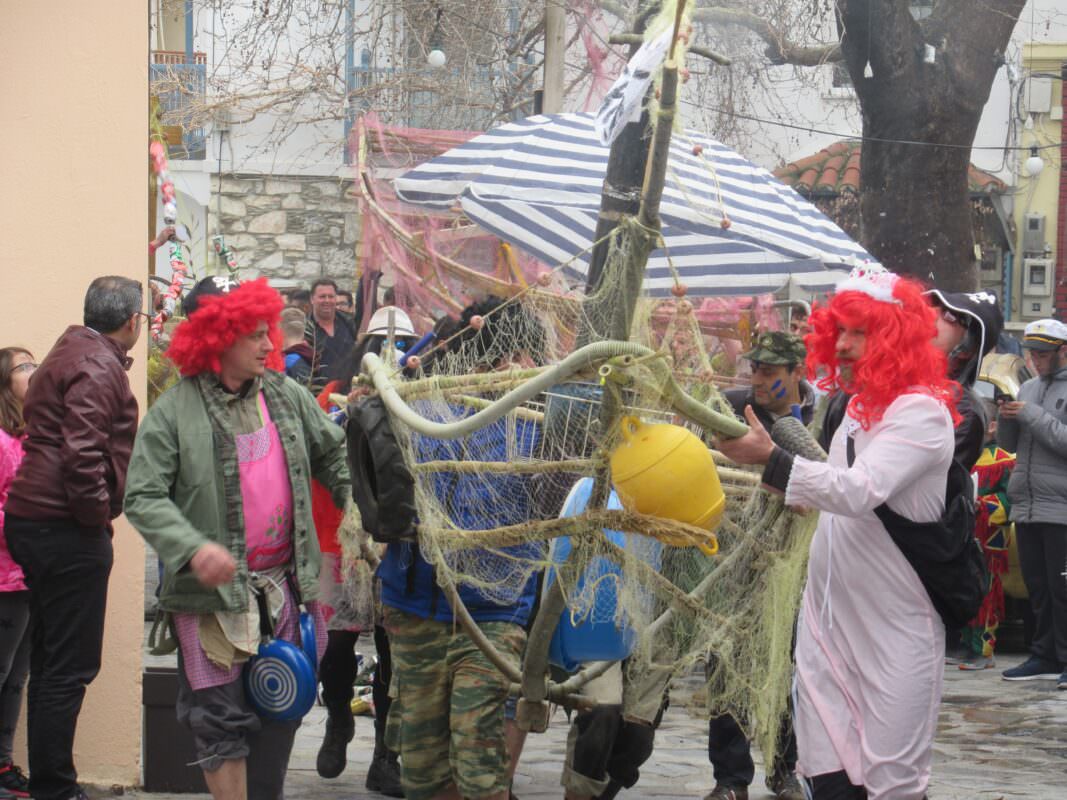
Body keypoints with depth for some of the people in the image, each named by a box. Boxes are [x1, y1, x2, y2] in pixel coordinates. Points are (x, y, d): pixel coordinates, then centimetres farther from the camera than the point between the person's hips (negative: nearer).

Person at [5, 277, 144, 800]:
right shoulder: (97, 367, -14)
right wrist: (98, 514, -13)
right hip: (67, 531, -10)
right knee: (70, 668, -5)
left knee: (50, 663, 14)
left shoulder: (72, 351, 17)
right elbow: (81, 453, -24)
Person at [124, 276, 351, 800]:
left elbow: (333, 455, 19)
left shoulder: (288, 396, 6)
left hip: (284, 584, 5)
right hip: (213, 593, -5)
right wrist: (193, 547, -29)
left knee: (282, 709, 14)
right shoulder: (173, 412, -10)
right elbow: (142, 497, -14)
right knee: (221, 720, -3)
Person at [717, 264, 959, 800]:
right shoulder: (856, 405, 13)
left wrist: (770, 459, -33)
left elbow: (860, 491, -27)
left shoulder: (921, 412, -15)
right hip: (828, 615, 8)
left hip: (895, 630, -8)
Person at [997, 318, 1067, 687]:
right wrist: (1006, 418, -2)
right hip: (1025, 505, 7)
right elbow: (1010, 444, 18)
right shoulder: (1028, 389, 16)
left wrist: (1032, 416, -15)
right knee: (1037, 587, 11)